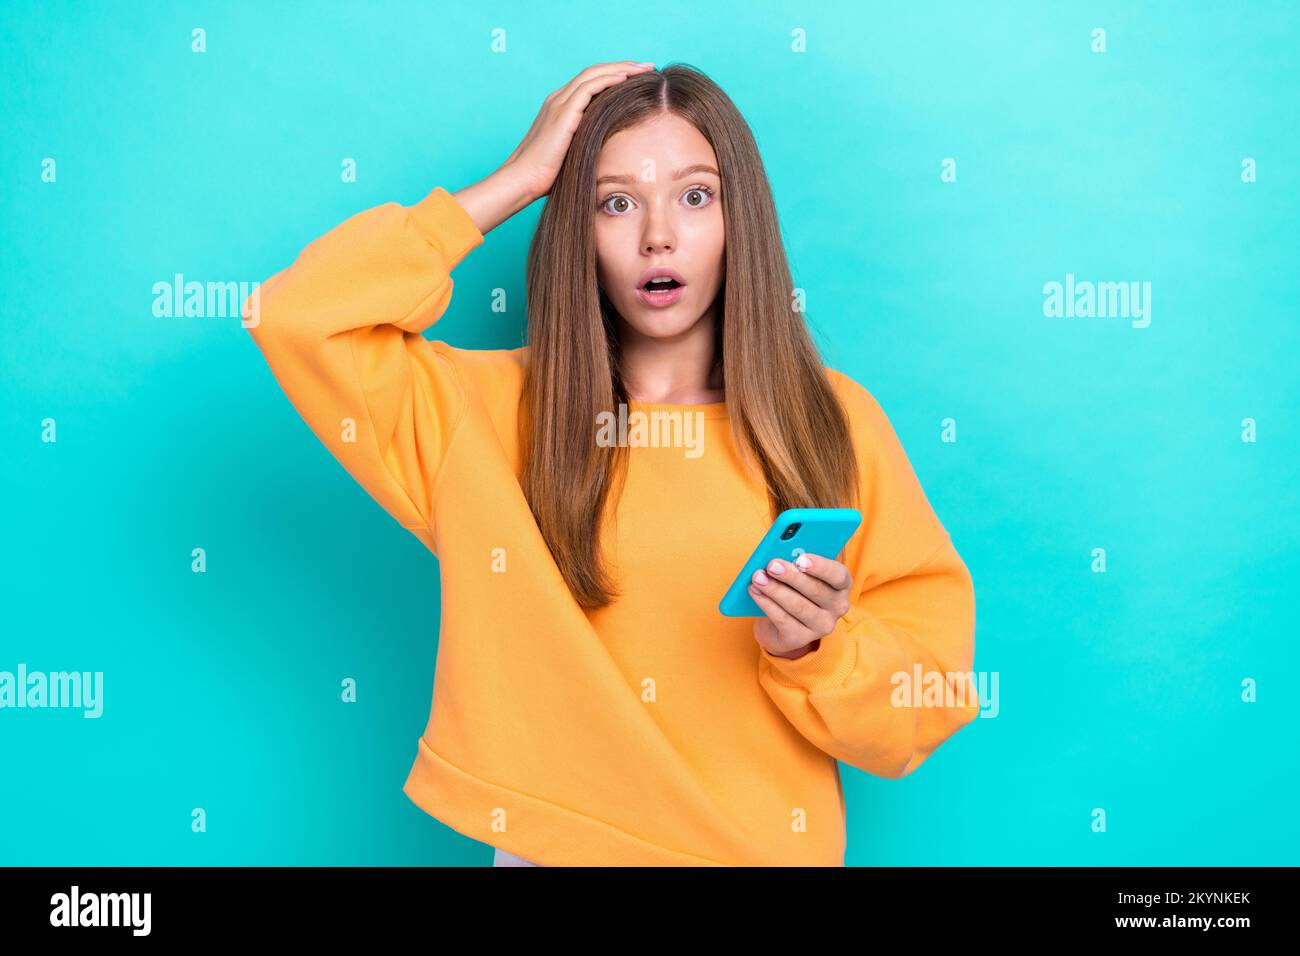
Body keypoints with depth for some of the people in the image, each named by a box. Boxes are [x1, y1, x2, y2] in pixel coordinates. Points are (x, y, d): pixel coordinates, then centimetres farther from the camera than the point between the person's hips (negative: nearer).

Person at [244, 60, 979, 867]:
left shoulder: (834, 421, -6)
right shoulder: (482, 407, -4)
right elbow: (294, 318, -17)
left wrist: (814, 648, -25)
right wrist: (515, 183, -13)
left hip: (765, 847, 0)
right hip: (548, 843, 1)